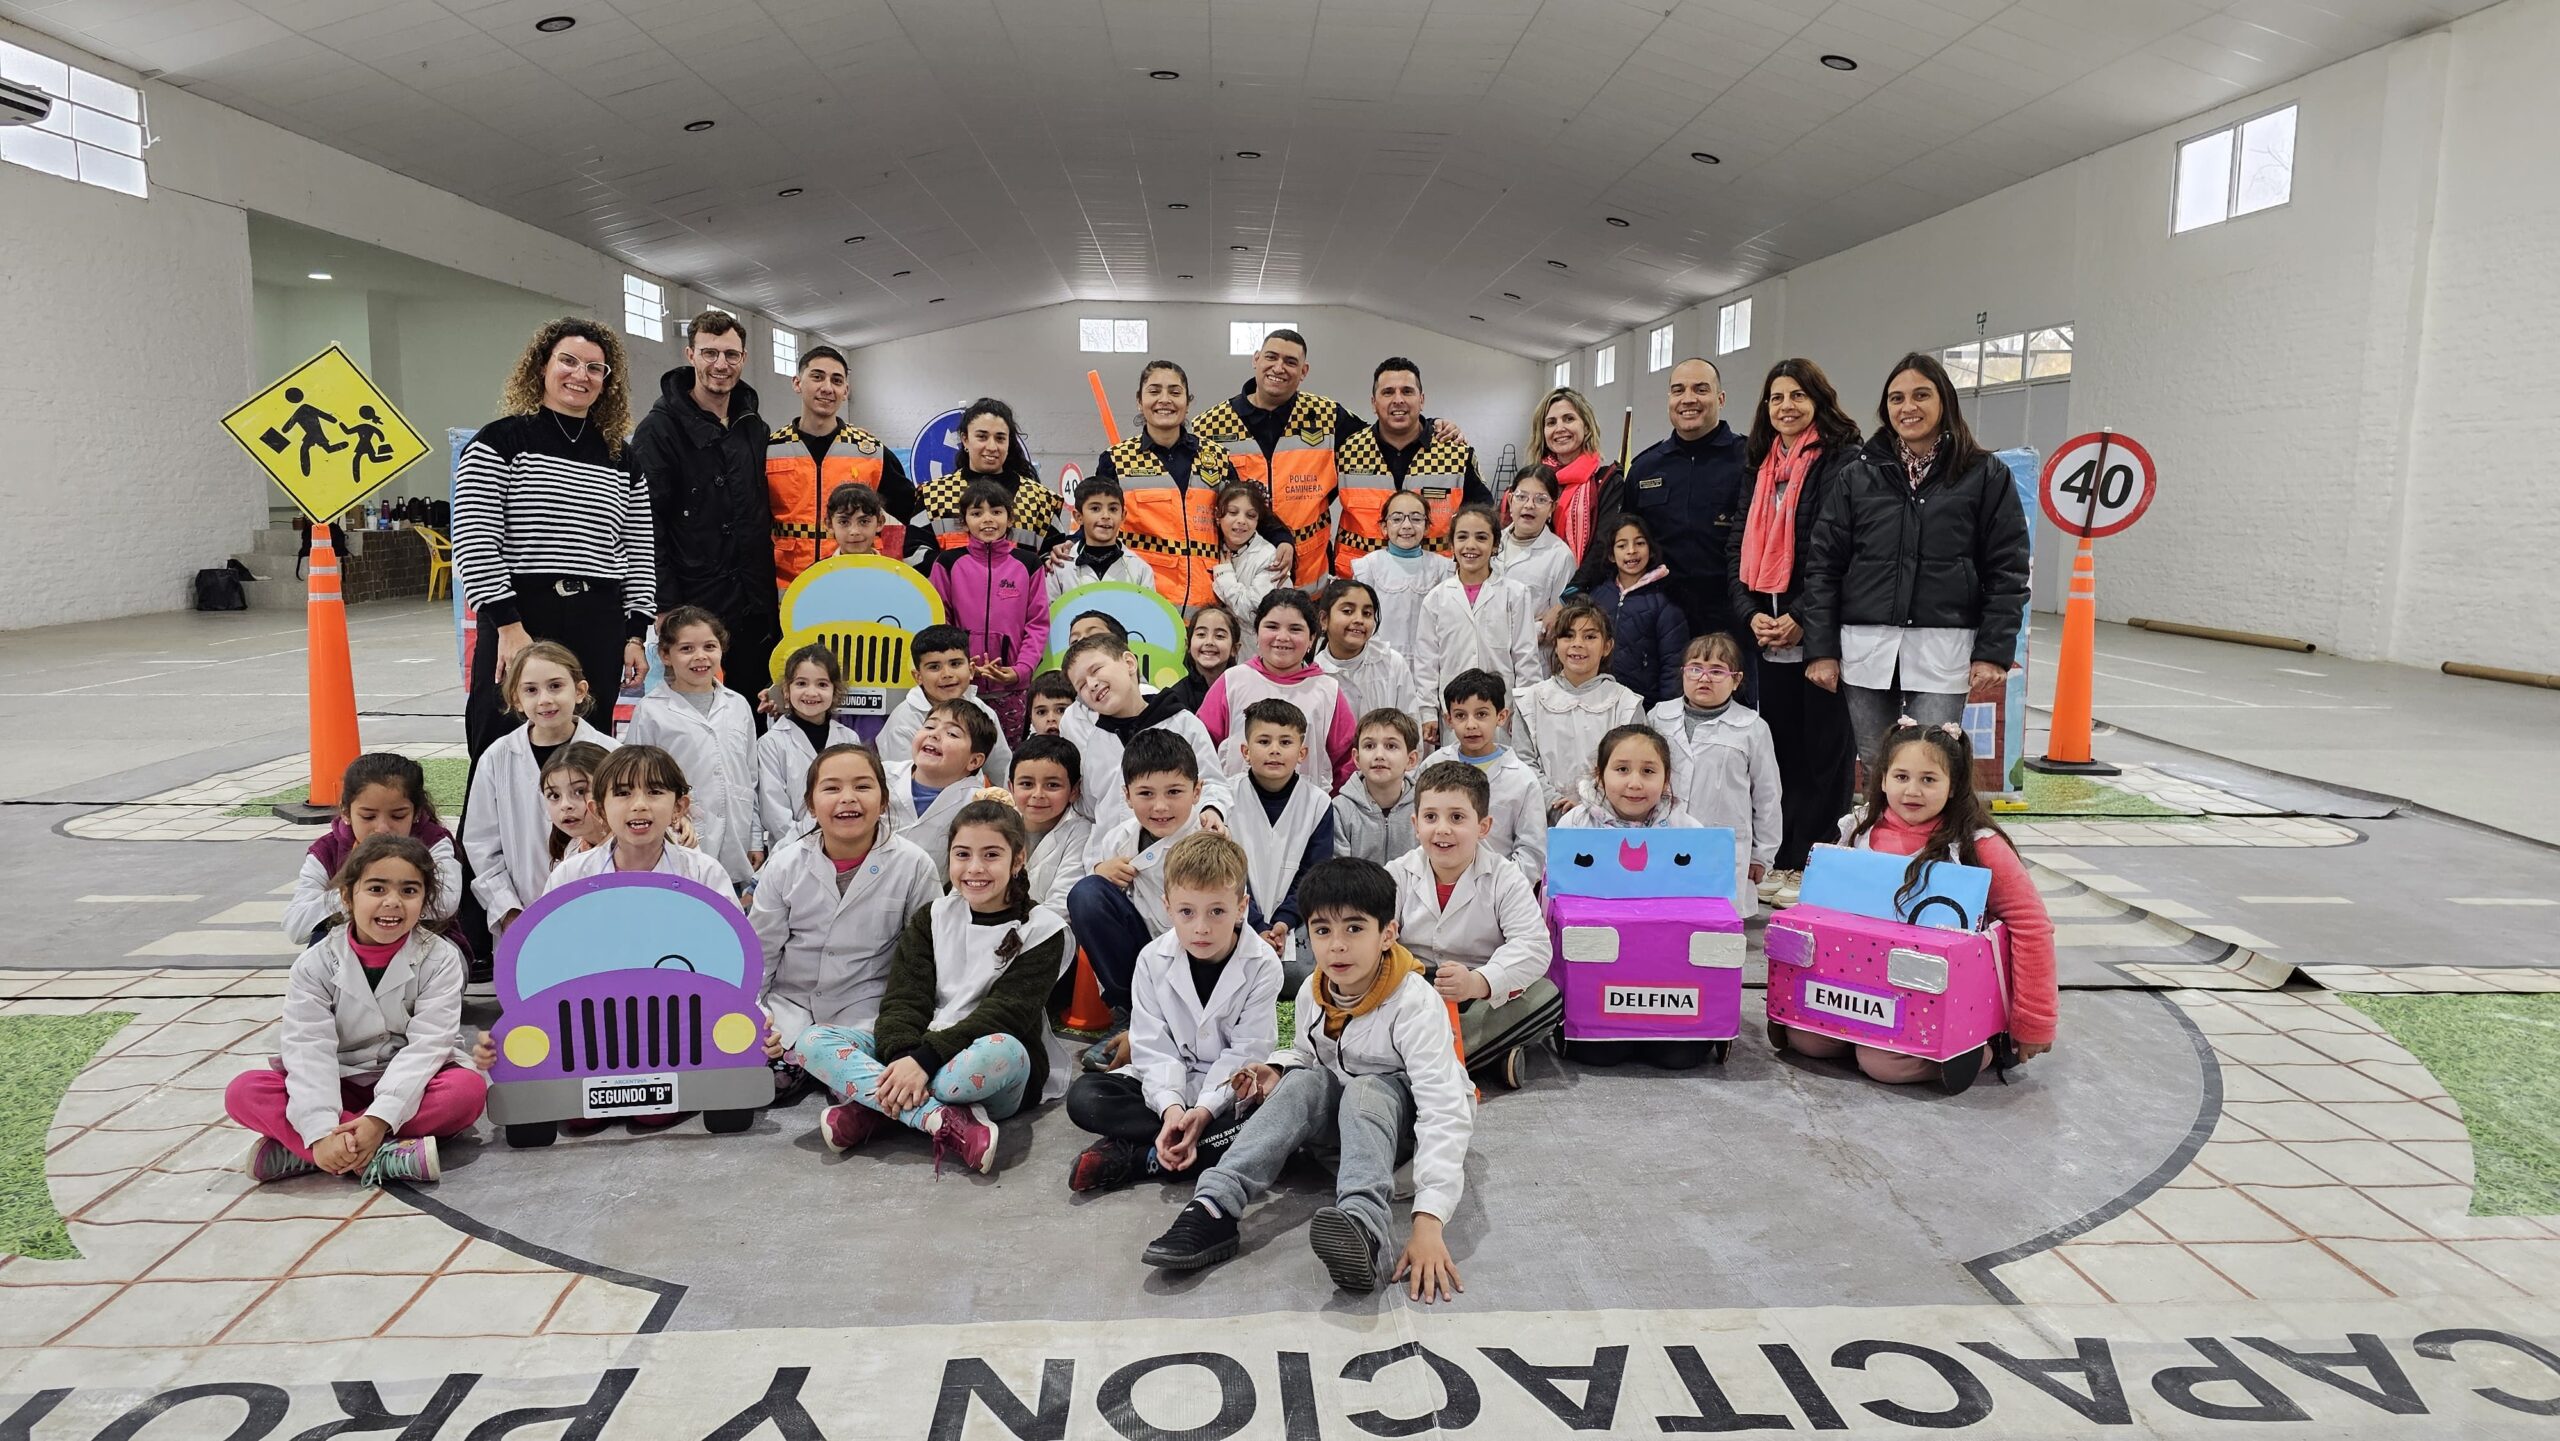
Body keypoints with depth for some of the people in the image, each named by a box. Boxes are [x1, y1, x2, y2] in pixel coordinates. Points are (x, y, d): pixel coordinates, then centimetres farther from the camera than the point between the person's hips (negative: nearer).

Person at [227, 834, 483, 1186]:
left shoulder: (439, 959, -10)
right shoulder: (316, 964, -8)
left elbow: (426, 1045, -18)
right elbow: (308, 1049, -18)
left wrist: (379, 1119, -31)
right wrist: (320, 1131, -32)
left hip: (408, 1086, -1)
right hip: (339, 1085, 2)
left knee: (469, 1089, -32)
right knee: (243, 1092, -22)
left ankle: (295, 1154, -28)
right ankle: (389, 1156, -35)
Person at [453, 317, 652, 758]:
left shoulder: (622, 460, 14)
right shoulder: (500, 441, 0)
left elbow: (640, 553, 14)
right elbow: (473, 544, -8)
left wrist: (635, 633, 6)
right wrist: (507, 625, -14)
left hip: (600, 630, 4)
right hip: (520, 625, -4)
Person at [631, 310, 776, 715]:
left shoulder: (756, 429, 14)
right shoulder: (661, 429, -5)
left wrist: (775, 595, 15)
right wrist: (664, 607, -17)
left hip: (756, 610, 6)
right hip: (693, 609, -6)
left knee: (754, 721, 10)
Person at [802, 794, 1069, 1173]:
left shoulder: (1042, 931, -3)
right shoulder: (931, 919, 10)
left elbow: (1005, 1014, -14)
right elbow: (905, 998, 0)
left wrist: (925, 1060, -26)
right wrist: (902, 1058, -23)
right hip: (914, 1054, 5)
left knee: (1000, 1050, -40)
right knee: (814, 1043, -17)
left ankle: (871, 1108, -24)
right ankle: (944, 1120, -31)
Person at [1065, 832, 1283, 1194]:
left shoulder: (1261, 965, -13)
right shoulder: (1154, 960, -7)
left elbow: (1247, 1053, -14)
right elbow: (1153, 1047, -10)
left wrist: (1205, 1110, -27)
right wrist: (1170, 1107, -27)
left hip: (1230, 1091, -2)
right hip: (1170, 1085, 2)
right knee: (1083, 1096, -19)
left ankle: (1135, 1157, -30)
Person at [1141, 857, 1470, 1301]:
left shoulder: (1415, 1002, -28)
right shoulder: (1312, 993, -7)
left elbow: (1445, 1111, -36)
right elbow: (1306, 1051, 14)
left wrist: (1429, 1220, -49)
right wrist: (1279, 1070, -13)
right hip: (1343, 1110, 5)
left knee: (1365, 1089, -35)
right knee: (1303, 1082, -25)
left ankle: (1365, 1222, -59)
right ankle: (1215, 1206, -37)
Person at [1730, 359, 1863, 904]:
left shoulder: (1843, 463, -5)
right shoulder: (1763, 466, 16)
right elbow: (1743, 547, 13)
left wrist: (1800, 618, -17)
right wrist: (1751, 612, -1)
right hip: (1769, 634, 6)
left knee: (1824, 749, 1)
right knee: (1779, 745, 10)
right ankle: (1781, 861, 18)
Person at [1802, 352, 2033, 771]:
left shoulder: (1986, 475, 5)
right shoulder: (1858, 477, 10)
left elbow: (2007, 572, 2)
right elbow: (1823, 566, 7)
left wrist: (1994, 653, -6)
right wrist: (1820, 649, 0)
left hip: (1942, 652, -2)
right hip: (1865, 648, 2)